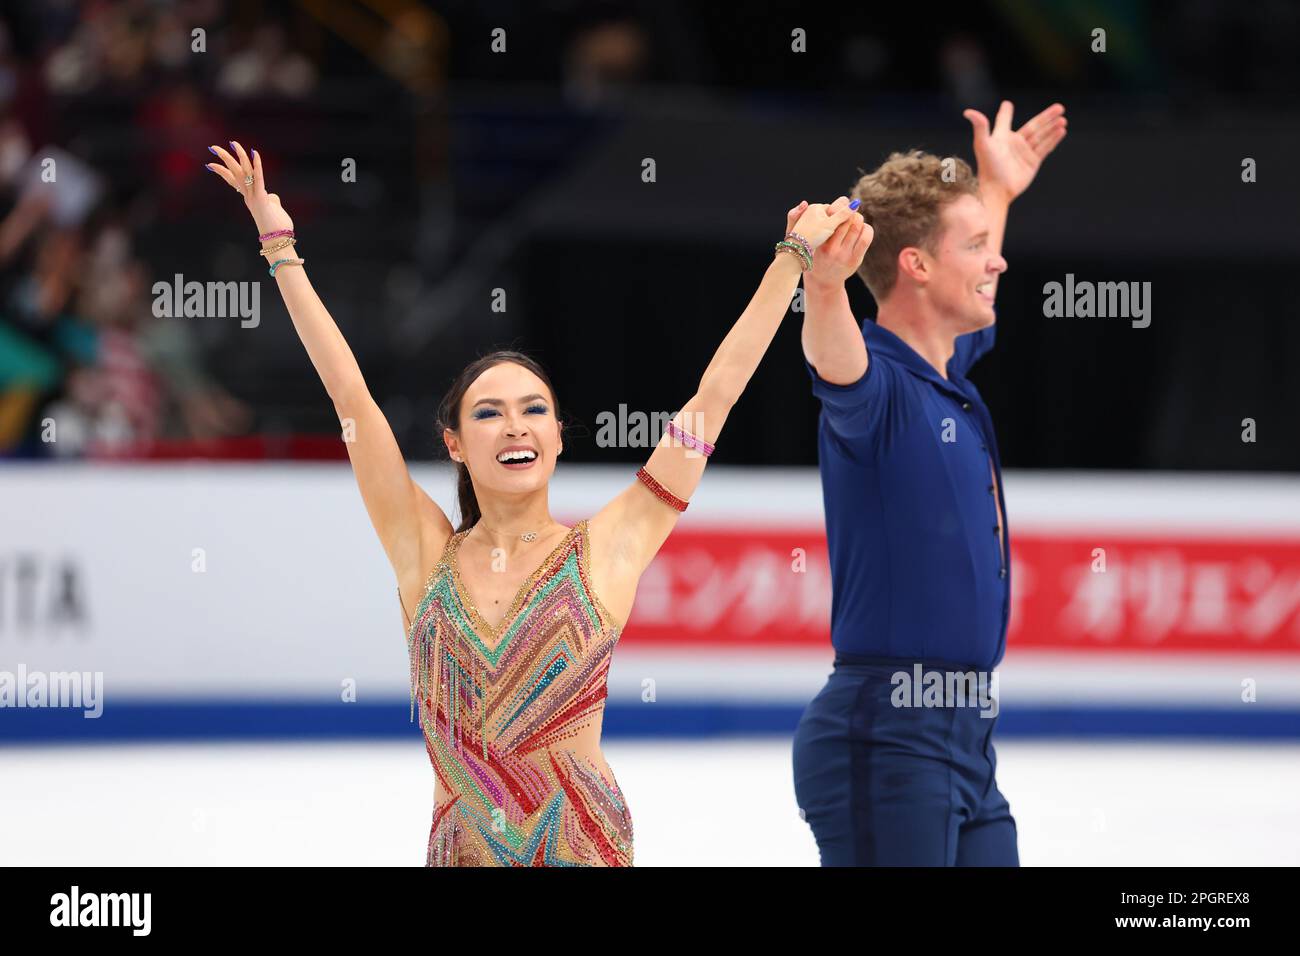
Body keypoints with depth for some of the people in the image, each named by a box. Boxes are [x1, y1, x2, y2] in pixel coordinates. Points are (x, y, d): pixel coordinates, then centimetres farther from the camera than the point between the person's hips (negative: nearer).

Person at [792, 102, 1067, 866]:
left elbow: (970, 305, 39)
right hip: (890, 737, -9)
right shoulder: (878, 382, -13)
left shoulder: (951, 377, 15)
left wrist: (997, 190, 50)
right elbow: (834, 361, -38)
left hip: (969, 737, 9)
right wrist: (825, 283, -59)